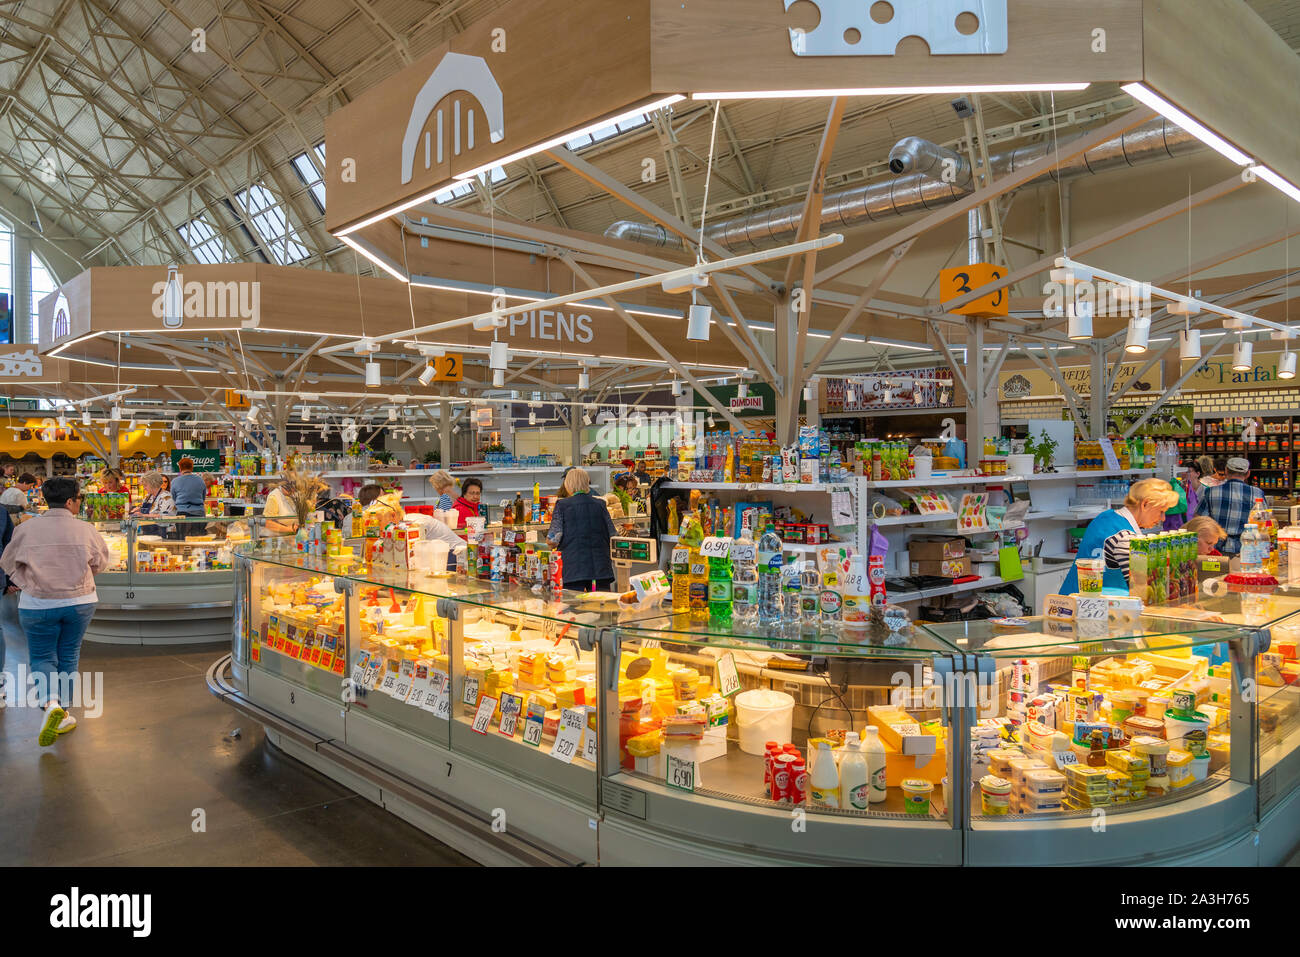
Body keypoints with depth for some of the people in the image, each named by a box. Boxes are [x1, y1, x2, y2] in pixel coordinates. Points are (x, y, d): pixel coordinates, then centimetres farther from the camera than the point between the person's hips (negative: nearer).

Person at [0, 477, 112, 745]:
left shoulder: (27, 529, -9)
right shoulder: (86, 530, -10)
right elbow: (102, 561, 4)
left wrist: (29, 584, 16)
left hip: (37, 604, -1)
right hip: (79, 602, 1)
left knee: (41, 658, 13)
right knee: (68, 657, 16)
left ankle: (52, 704, -12)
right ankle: (62, 716, 21)